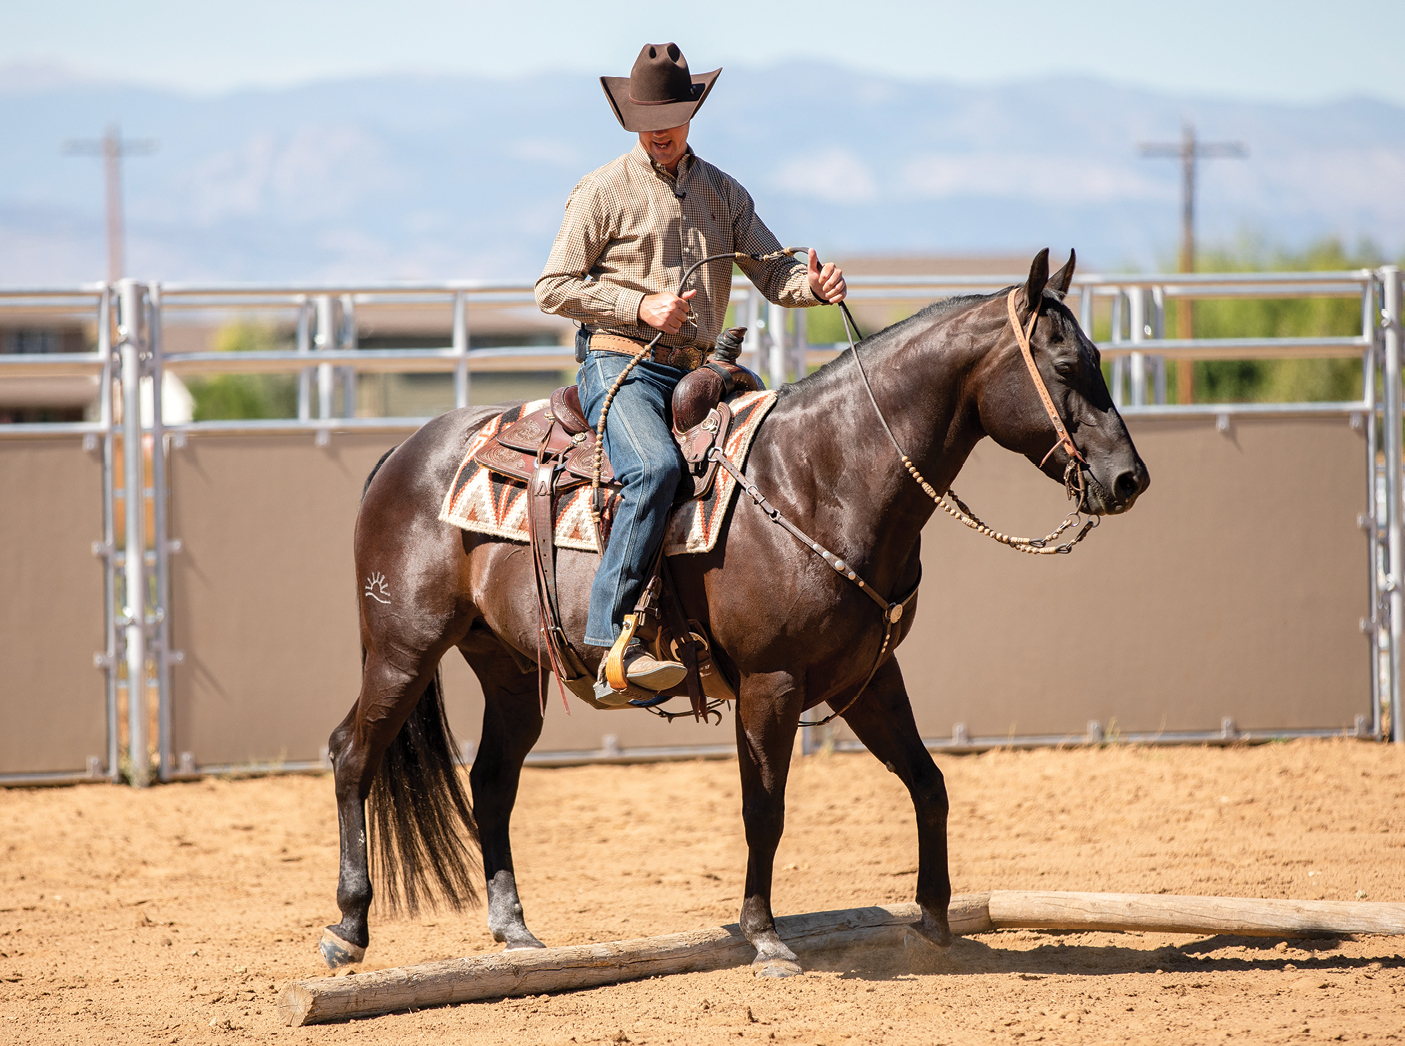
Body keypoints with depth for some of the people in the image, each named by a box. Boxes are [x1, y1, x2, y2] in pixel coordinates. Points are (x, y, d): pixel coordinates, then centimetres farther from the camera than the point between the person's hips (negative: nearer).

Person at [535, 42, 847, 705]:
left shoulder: (725, 195, 18)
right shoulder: (605, 191, 3)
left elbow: (774, 275, 13)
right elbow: (553, 289, 1)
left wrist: (815, 285, -11)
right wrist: (641, 307, -11)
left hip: (694, 375, 6)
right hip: (619, 363, -6)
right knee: (656, 467, -33)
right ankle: (612, 649, -40)